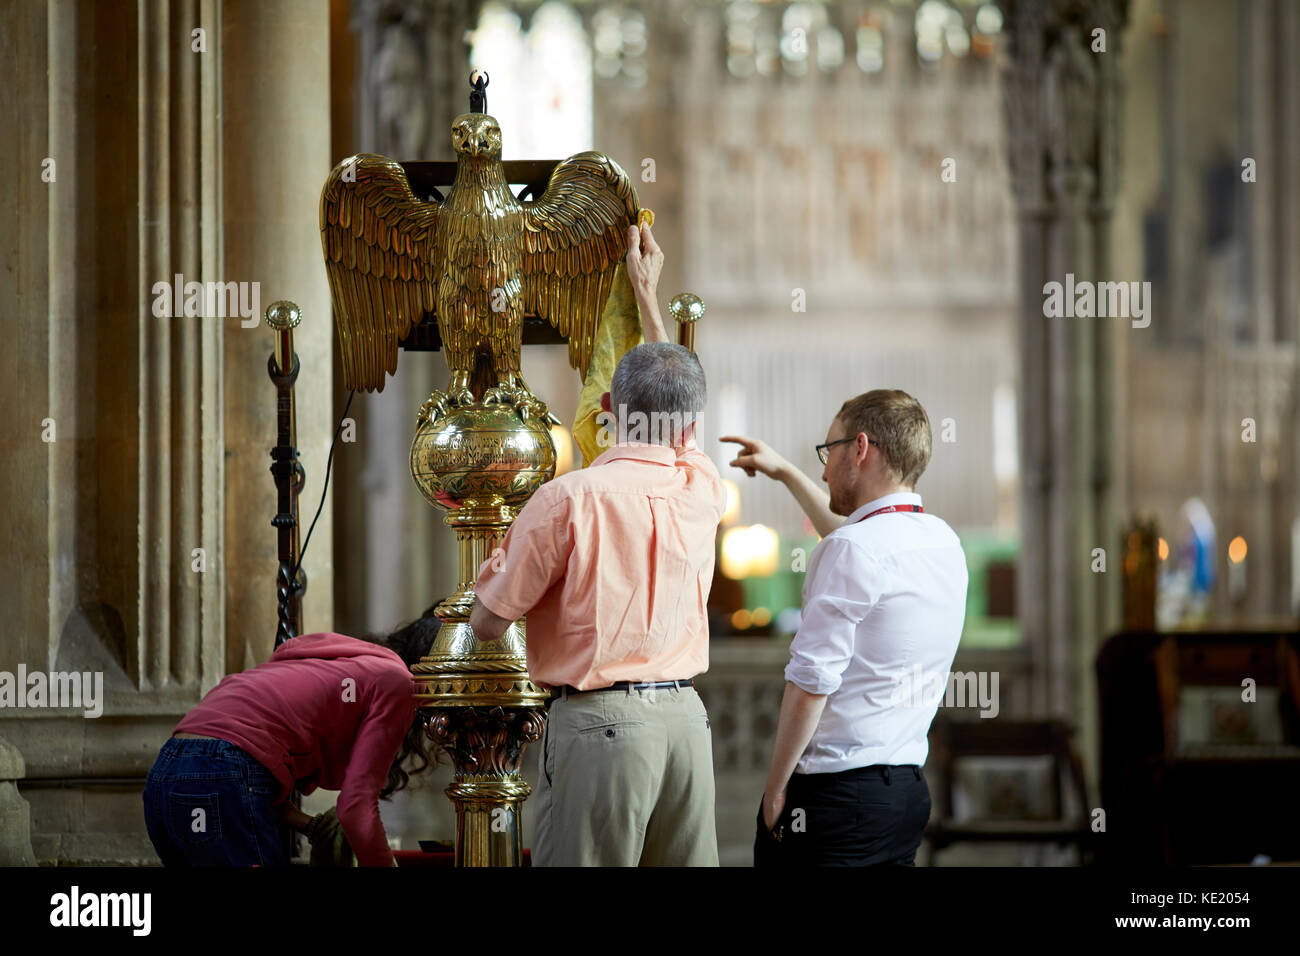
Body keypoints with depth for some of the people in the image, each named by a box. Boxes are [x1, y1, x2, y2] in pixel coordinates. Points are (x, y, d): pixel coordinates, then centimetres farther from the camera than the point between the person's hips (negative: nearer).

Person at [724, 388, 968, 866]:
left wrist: (776, 788, -9)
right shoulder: (943, 541, 13)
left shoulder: (852, 550, -14)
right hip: (909, 789, 8)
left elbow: (810, 682, -18)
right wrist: (785, 473, 46)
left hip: (837, 791, -8)